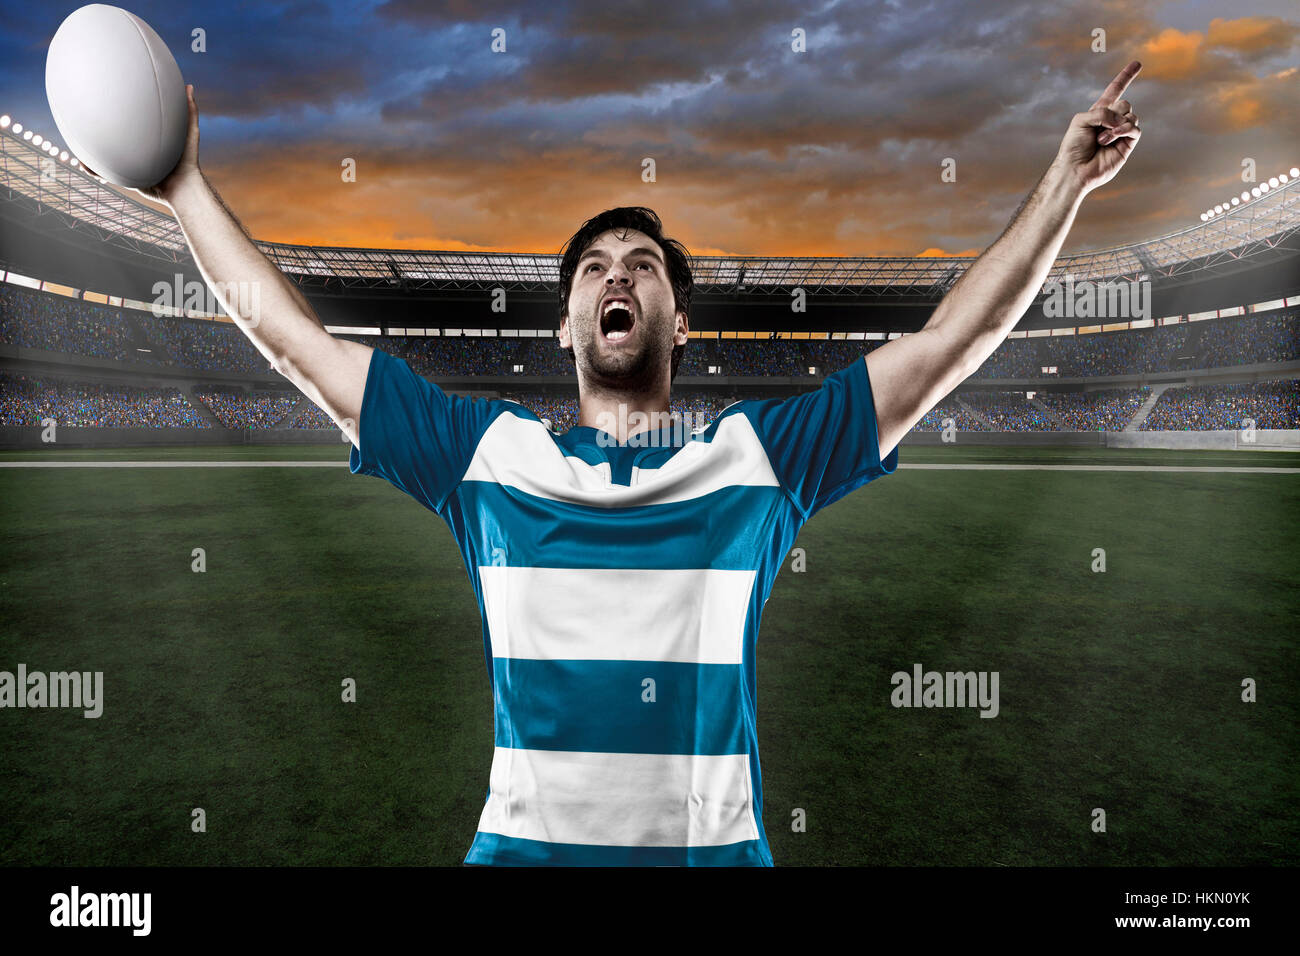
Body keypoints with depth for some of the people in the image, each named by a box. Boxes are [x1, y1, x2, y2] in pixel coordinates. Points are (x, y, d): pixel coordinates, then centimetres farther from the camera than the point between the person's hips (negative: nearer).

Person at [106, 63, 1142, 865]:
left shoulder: (756, 454, 2)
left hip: (717, 847, 0)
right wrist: (188, 184, 10)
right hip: (521, 841, 1)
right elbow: (296, 340, 9)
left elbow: (952, 340, 4)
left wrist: (1066, 178, 4)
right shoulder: (490, 452, 4)